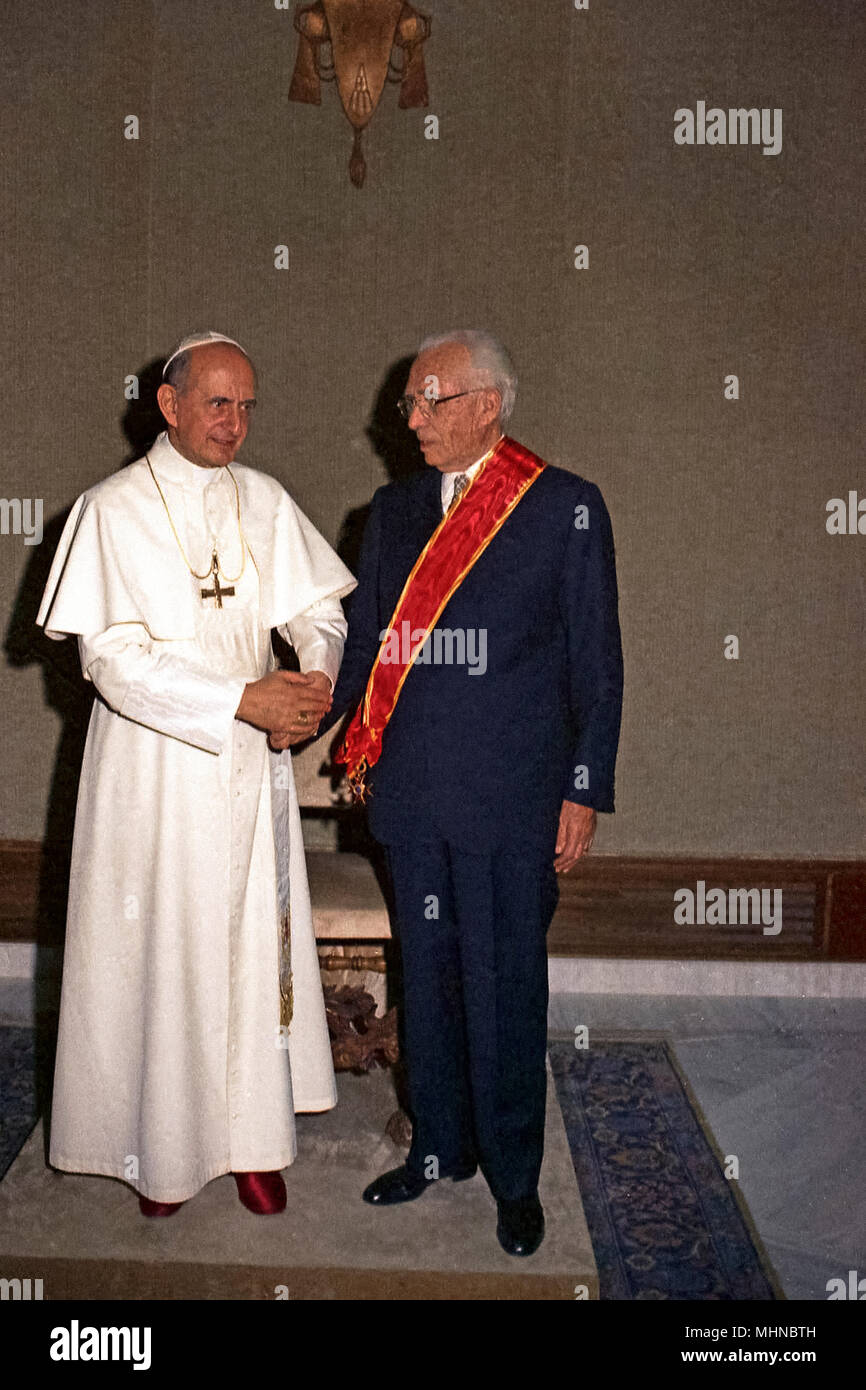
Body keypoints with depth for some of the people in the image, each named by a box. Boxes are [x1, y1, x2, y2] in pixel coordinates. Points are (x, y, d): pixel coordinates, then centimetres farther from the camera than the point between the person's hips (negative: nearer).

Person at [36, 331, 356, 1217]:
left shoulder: (265, 501, 5)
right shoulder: (111, 511, -8)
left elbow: (316, 606, 8)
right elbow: (111, 658, -15)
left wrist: (317, 675, -15)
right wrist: (243, 699, -22)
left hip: (252, 762, 4)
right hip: (156, 767, -3)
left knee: (253, 941, 9)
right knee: (157, 951, 6)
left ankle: (252, 1136, 24)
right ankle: (158, 1147, 24)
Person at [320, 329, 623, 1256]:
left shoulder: (565, 507, -2)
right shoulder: (394, 511, 12)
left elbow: (595, 663, -2)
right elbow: (363, 641, 16)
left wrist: (585, 791, -5)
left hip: (512, 798, -4)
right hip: (413, 794, 5)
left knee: (505, 988, 4)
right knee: (427, 976, 15)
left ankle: (514, 1174, 25)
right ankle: (439, 1147, 34)